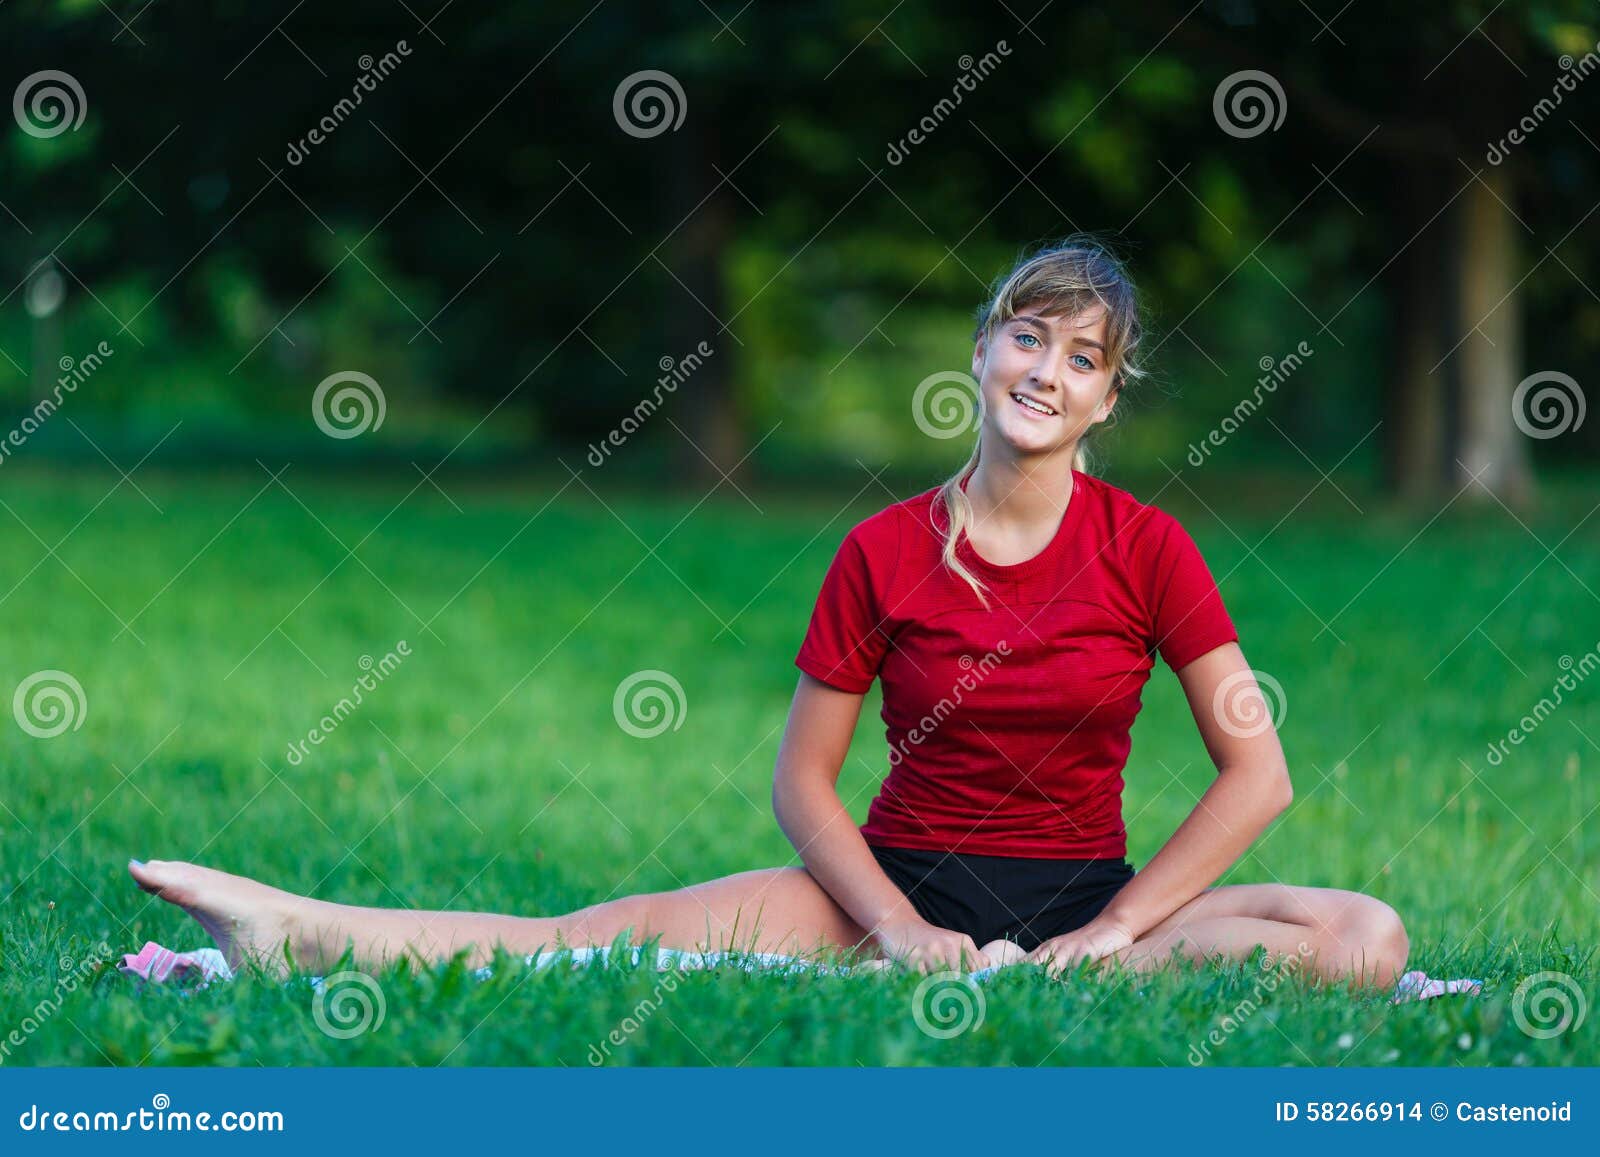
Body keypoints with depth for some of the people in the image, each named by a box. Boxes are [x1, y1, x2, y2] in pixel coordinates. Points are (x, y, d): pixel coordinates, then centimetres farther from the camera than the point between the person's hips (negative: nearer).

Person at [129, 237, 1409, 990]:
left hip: (1085, 896, 0)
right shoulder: (885, 551, -2)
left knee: (1366, 936, -26)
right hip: (904, 884, 1)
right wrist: (895, 928, -15)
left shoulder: (1146, 548, -4)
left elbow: (1256, 774, -6)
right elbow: (803, 782, 0)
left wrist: (1112, 933, -15)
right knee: (631, 932, -19)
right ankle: (295, 935, -28)